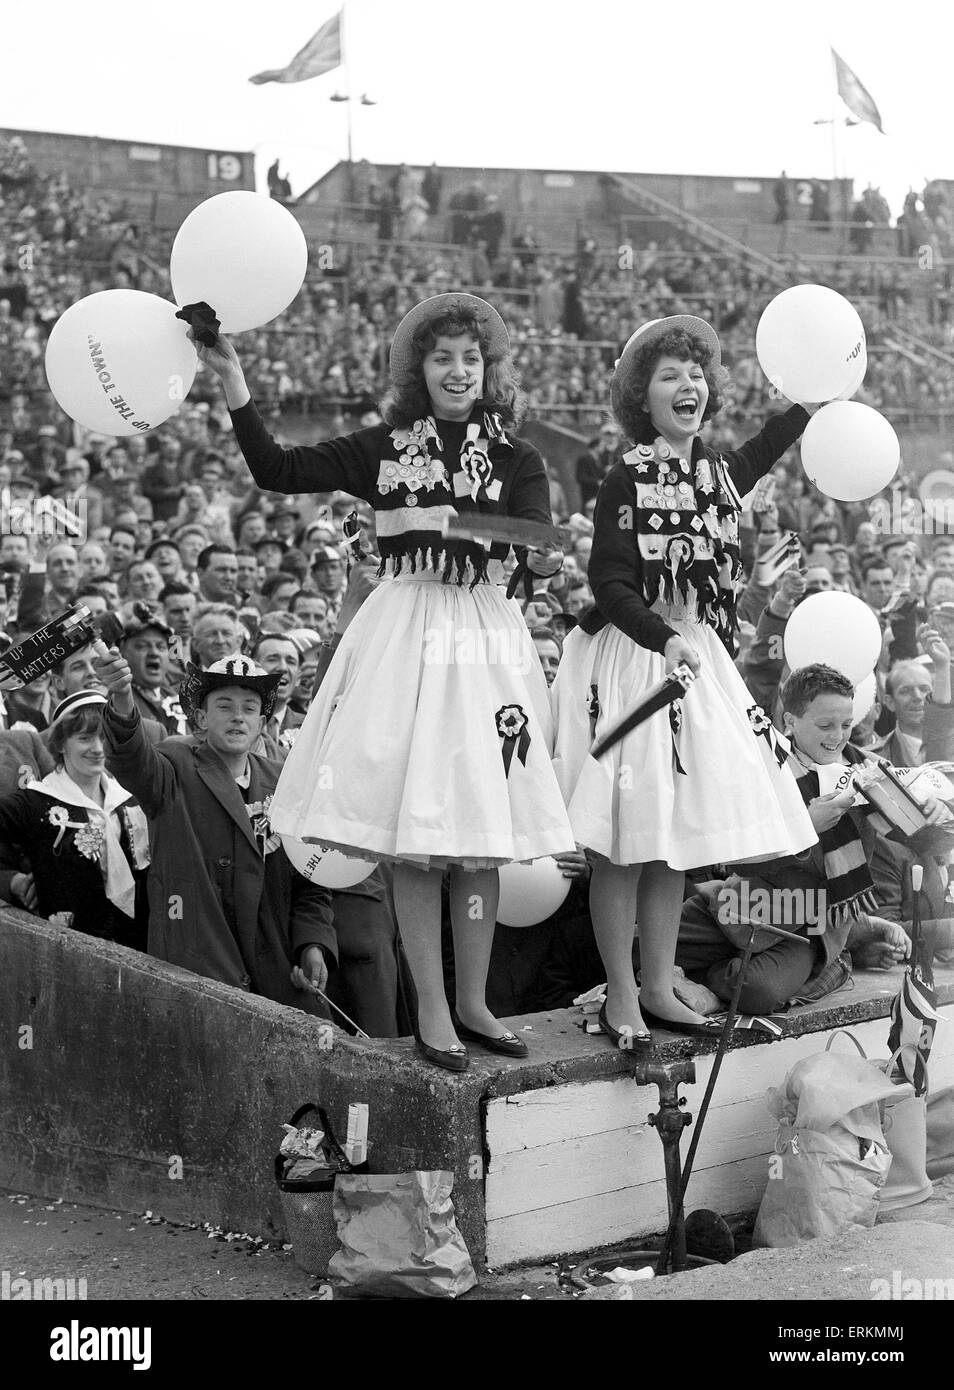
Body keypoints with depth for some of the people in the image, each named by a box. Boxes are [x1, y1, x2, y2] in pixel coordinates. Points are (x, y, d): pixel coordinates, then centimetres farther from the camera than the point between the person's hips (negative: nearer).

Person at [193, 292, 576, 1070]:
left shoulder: (516, 459, 6)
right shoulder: (384, 449, 7)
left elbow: (537, 538, -8)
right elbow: (276, 471, 2)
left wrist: (542, 557, -31)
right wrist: (235, 386, -5)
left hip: (487, 634, 1)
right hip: (406, 631, -1)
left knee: (481, 830, 5)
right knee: (413, 832, -4)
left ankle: (472, 1002, 18)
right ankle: (432, 1011, 5)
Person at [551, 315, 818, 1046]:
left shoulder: (720, 472, 6)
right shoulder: (627, 480, -11)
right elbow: (609, 585, -16)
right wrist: (666, 639, -29)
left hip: (698, 659, 6)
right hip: (631, 658, -6)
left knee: (676, 834, 10)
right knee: (627, 838, -3)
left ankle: (658, 989, 20)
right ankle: (620, 998, 6)